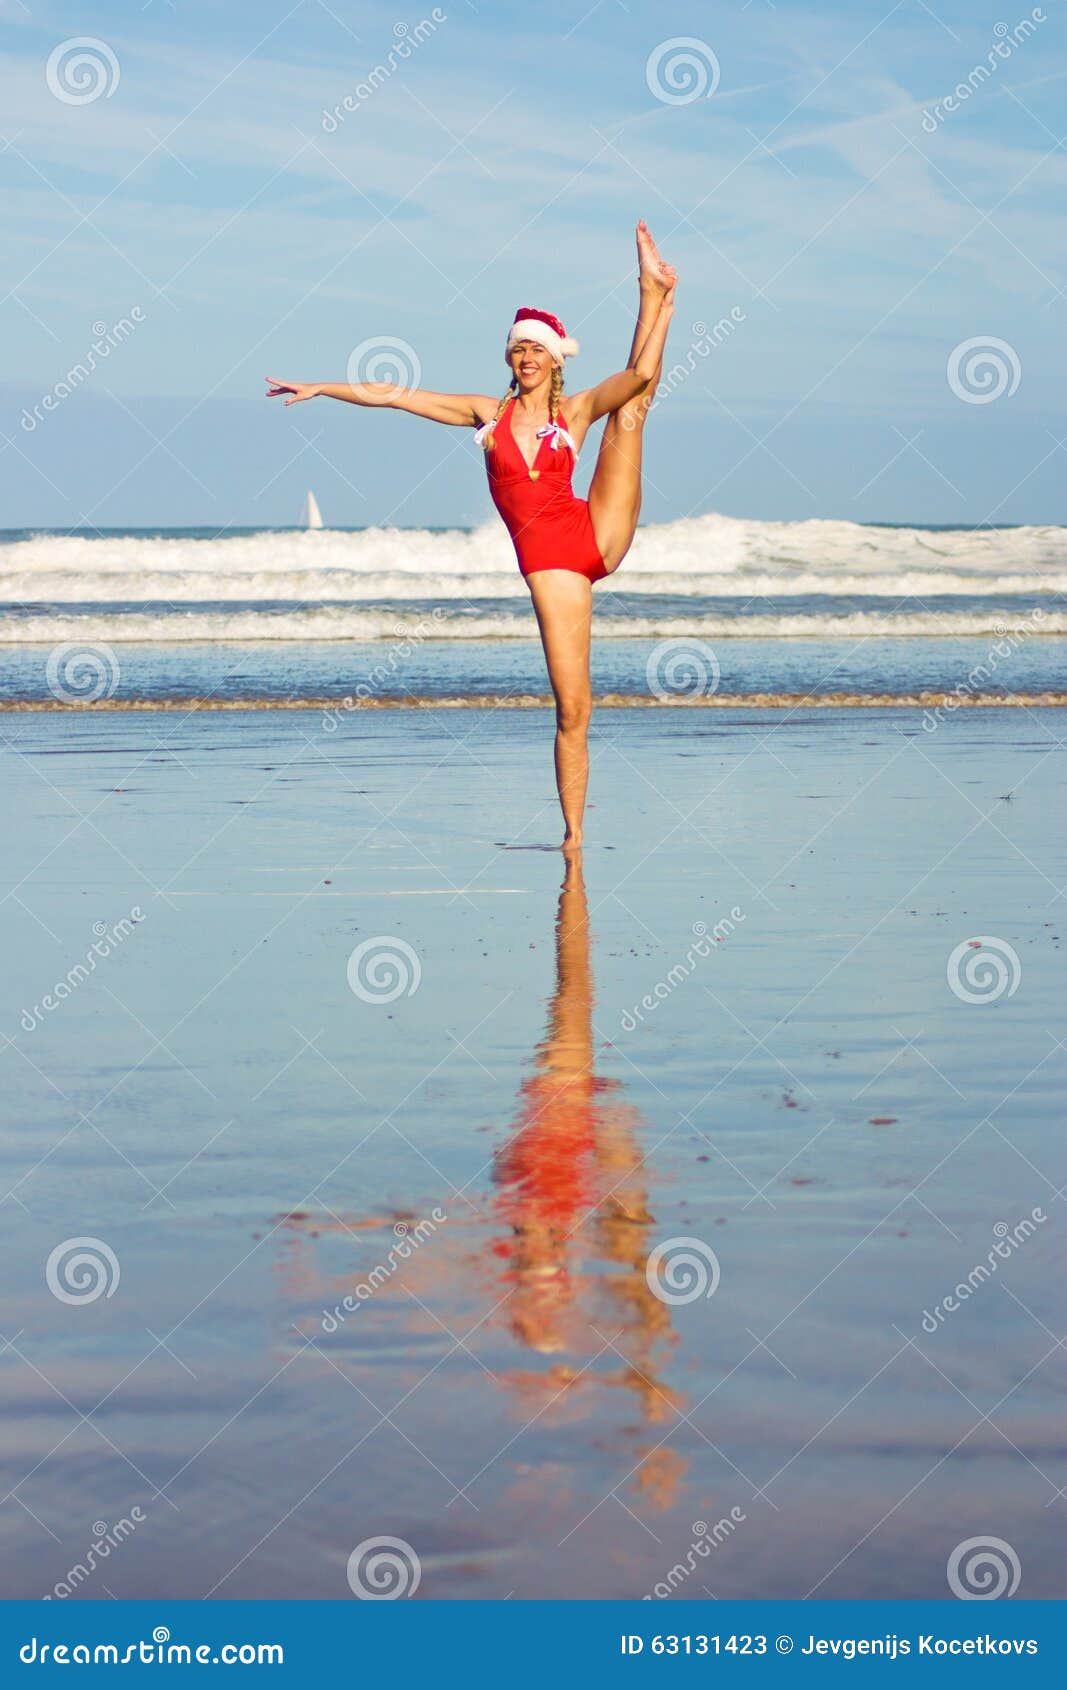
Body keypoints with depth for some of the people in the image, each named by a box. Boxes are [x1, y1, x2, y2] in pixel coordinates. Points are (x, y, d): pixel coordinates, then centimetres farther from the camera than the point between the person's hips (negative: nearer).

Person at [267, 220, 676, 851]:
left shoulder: (577, 411, 7)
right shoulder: (488, 413, 10)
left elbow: (641, 373, -8)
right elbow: (392, 394, 12)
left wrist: (655, 300, -14)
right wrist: (322, 388, 8)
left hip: (597, 533, 1)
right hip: (546, 558, -1)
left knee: (631, 405, 1)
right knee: (571, 705, -6)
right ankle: (574, 833, 0)